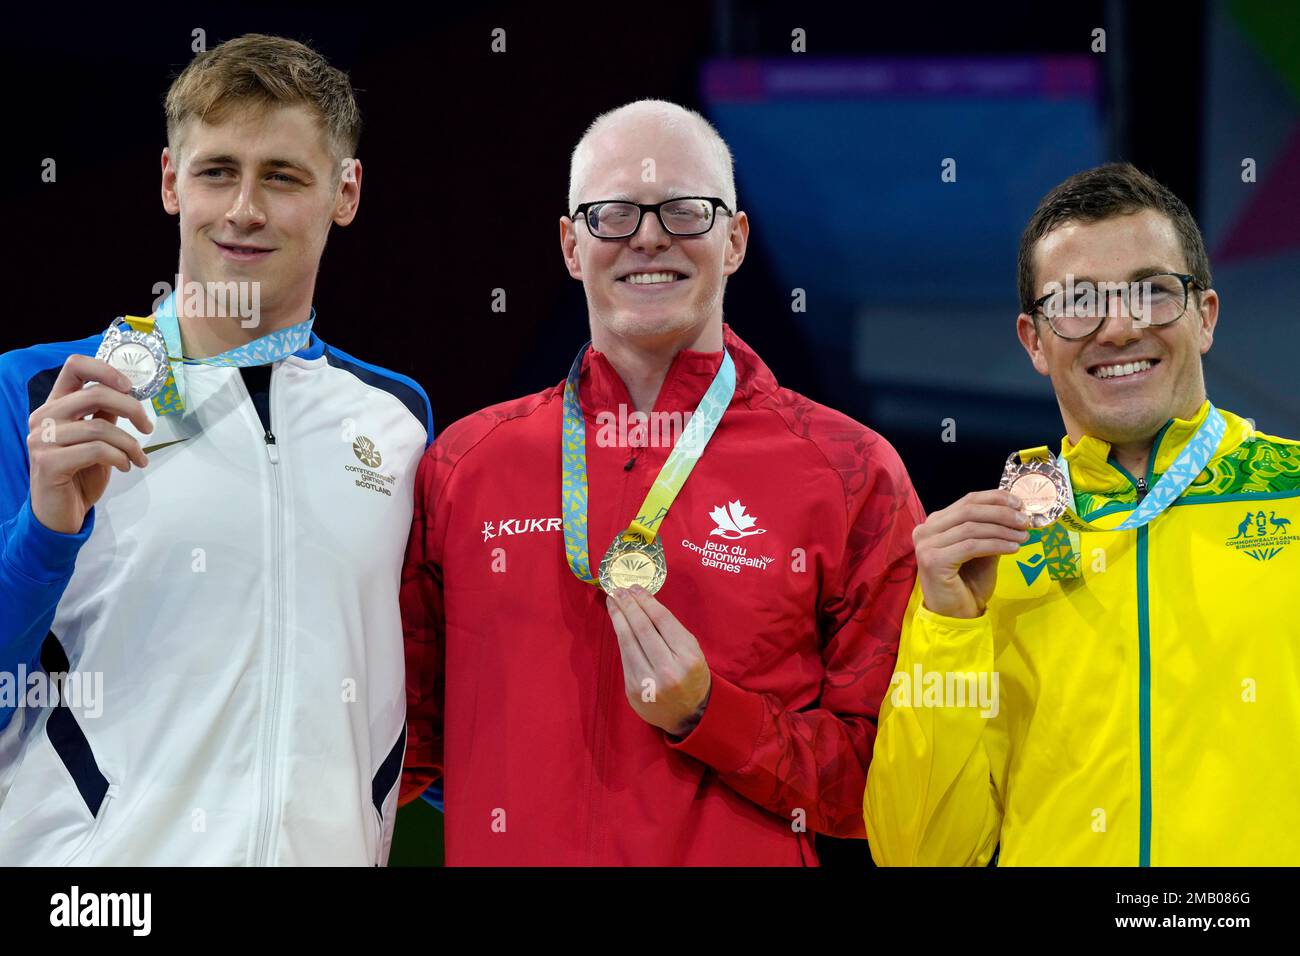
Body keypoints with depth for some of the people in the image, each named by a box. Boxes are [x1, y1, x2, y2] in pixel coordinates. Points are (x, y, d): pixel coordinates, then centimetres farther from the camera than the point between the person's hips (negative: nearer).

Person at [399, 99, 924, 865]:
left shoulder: (853, 476, -4)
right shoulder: (464, 466, 2)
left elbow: (883, 782, -5)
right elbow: (411, 738, 10)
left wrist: (706, 716, -16)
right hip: (507, 852, 2)